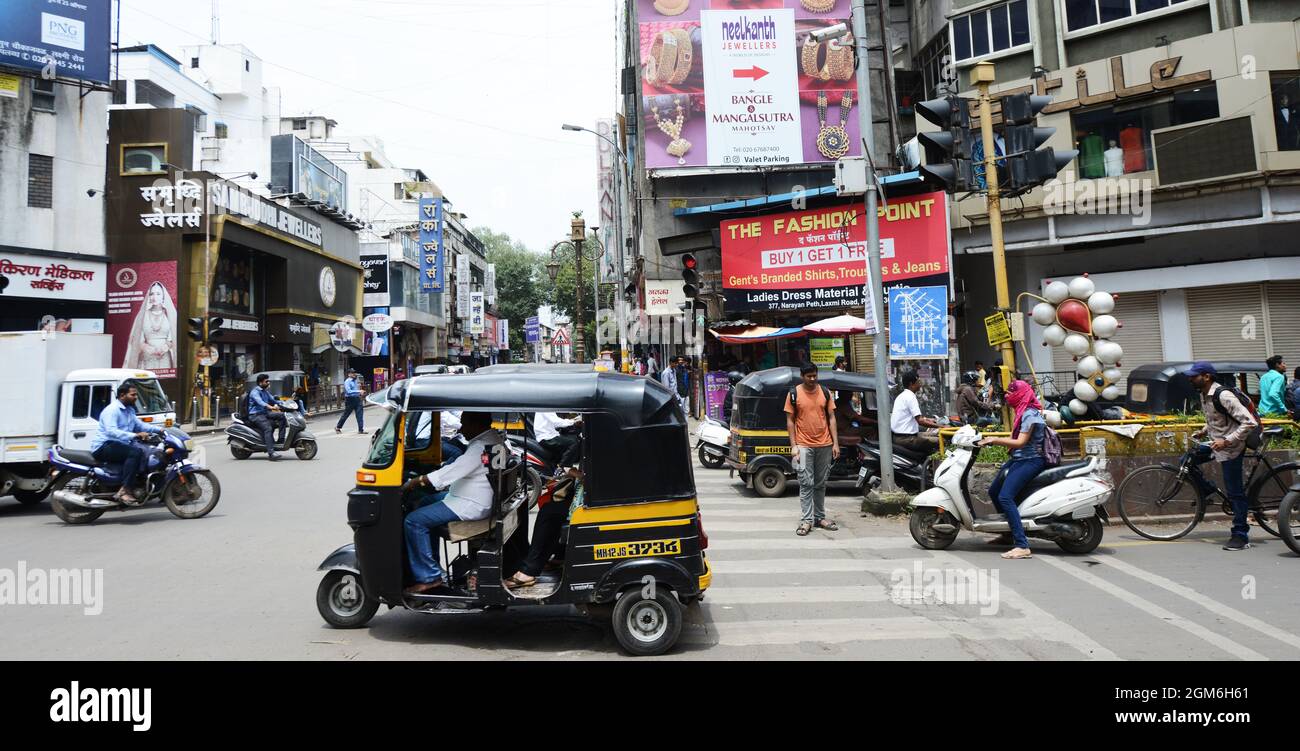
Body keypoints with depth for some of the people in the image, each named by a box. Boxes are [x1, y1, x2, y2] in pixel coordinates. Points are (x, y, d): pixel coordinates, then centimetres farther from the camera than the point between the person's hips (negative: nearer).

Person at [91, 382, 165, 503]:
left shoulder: (129, 410, 17)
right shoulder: (112, 409, -14)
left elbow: (139, 425, 18)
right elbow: (111, 431, -28)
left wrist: (158, 429, 1)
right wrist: (135, 435, -38)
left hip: (118, 444, 10)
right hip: (103, 446, -10)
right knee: (135, 452, -30)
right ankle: (124, 490, -33)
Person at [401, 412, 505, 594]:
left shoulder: (481, 446, -23)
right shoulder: (495, 437, 9)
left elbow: (452, 472, -26)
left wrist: (415, 482, -18)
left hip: (471, 505, -11)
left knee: (414, 521, -14)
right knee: (426, 502, 25)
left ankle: (430, 577, -8)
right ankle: (431, 564, 27)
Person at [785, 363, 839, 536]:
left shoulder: (825, 392, 6)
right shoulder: (794, 394, -2)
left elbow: (831, 417, 8)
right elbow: (790, 420, 0)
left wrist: (835, 443, 1)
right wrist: (793, 446, -6)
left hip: (824, 445, 3)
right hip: (804, 446, -3)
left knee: (821, 483, 12)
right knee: (806, 484, -3)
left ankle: (820, 517, 22)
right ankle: (806, 520, 0)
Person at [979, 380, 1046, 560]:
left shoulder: (1030, 414, -15)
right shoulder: (1022, 412, 16)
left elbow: (1020, 442, -21)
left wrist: (995, 440, -18)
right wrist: (992, 441, 6)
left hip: (1031, 461, -11)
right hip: (1019, 459, 11)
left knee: (1005, 497, -24)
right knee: (993, 492, 18)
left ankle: (1022, 546, -26)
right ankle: (1009, 533, 33)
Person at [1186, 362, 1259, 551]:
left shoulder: (1223, 395, -23)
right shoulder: (1204, 394, 5)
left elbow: (1249, 422, -26)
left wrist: (1226, 441, -28)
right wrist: (1203, 431, 7)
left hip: (1230, 448, -9)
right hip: (1216, 443, 9)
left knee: (1235, 492, -3)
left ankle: (1241, 536, 5)